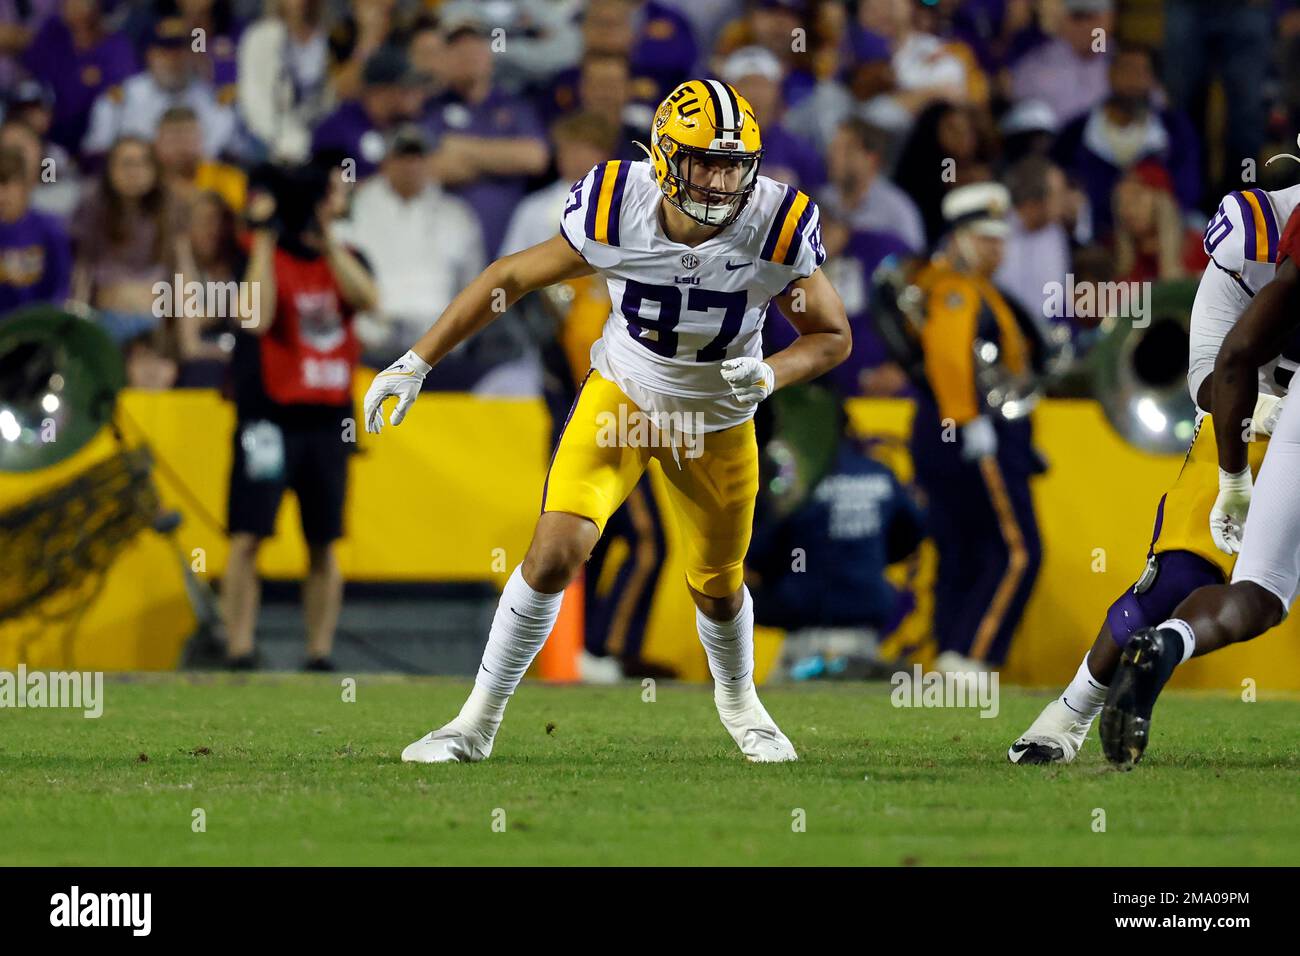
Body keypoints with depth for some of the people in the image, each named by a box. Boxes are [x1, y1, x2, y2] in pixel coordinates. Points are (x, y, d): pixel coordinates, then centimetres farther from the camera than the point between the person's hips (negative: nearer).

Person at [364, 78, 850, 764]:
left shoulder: (777, 229, -25)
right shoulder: (617, 212, -27)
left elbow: (832, 336, -10)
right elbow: (512, 277, -13)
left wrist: (771, 374, -31)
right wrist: (417, 363, -13)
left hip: (718, 421, 1)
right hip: (620, 397, -1)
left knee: (718, 587, 16)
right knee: (555, 551, -18)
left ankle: (737, 698, 49)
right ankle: (479, 720, -3)